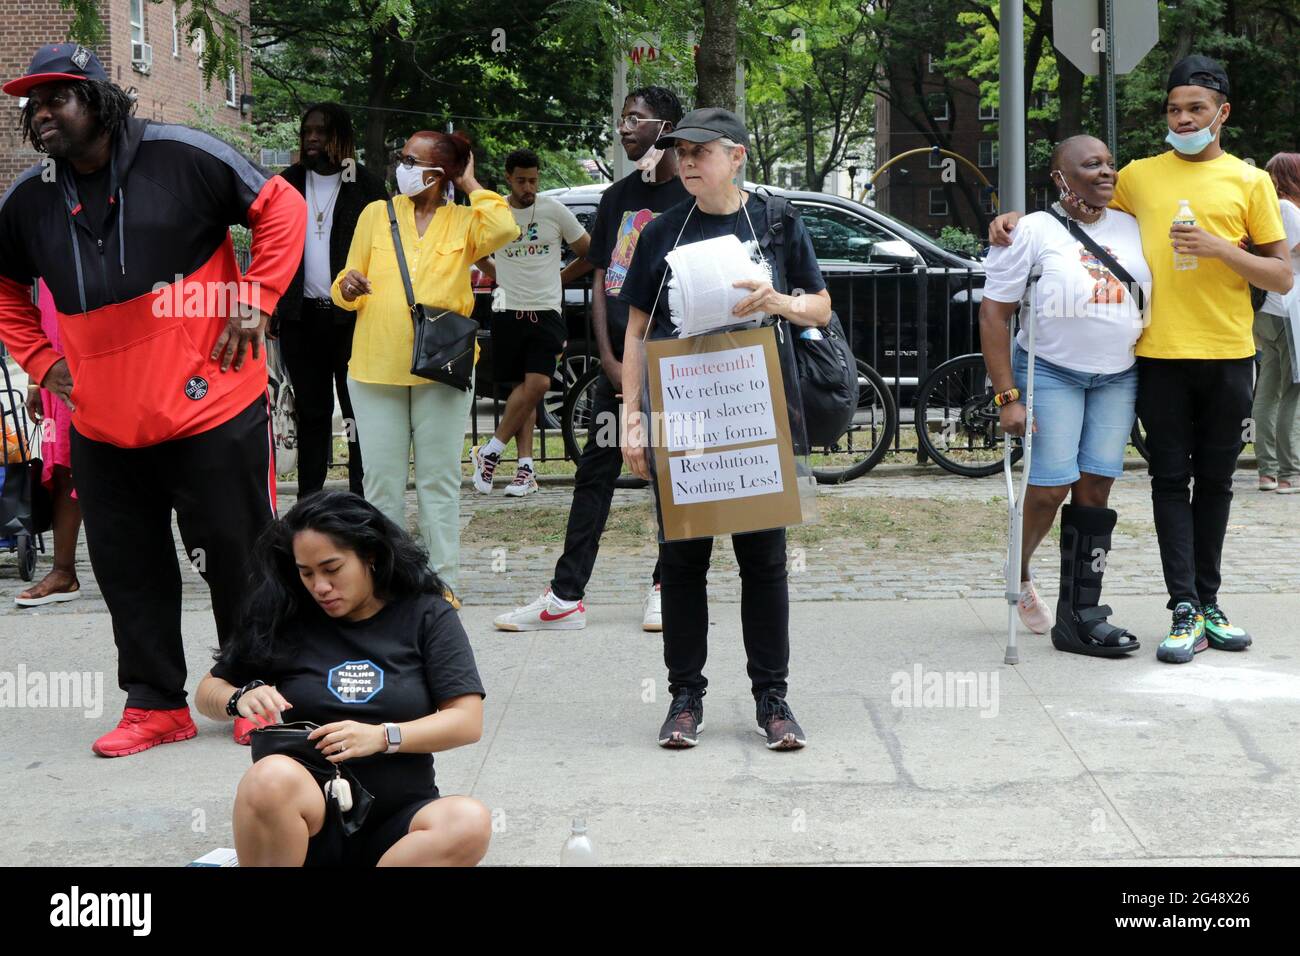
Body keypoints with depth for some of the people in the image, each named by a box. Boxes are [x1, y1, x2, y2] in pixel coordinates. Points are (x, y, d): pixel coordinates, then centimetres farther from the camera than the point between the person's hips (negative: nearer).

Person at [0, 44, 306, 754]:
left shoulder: (180, 157, -8)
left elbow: (281, 208, -3)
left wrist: (256, 301, -9)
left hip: (209, 406, -5)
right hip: (102, 424, 5)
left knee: (236, 555, 4)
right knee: (128, 569, 9)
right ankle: (155, 704, 23)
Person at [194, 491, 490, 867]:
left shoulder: (426, 616, 5)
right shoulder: (285, 618, 8)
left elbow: (468, 721, -2)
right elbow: (208, 692, 17)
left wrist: (381, 736, -16)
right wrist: (241, 699, -6)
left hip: (396, 818, 0)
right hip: (305, 815, 0)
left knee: (469, 822, -33)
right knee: (273, 776, -35)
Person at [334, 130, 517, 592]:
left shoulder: (463, 221, 6)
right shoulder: (376, 214, 10)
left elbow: (503, 229, -17)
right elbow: (346, 287, 12)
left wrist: (471, 184, -3)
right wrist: (348, 287, -11)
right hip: (376, 368, 1)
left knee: (439, 481, 4)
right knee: (382, 483, 4)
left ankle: (443, 579, 11)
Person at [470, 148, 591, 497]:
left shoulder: (555, 211, 2)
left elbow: (590, 254, 12)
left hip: (546, 311, -1)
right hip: (508, 311, 1)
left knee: (536, 384, -15)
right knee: (525, 388, 1)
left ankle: (491, 452, -4)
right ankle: (526, 468, 3)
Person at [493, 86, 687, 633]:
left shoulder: (690, 198, -3)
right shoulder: (618, 197, 13)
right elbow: (601, 280, 11)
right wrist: (610, 360, 0)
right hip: (619, 362, 5)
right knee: (594, 472, 3)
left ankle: (665, 587, 15)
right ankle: (566, 597, 4)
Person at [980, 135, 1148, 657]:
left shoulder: (1131, 228, 7)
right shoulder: (1033, 231, -7)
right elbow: (993, 313, -9)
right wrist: (1008, 396, -15)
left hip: (1118, 378, 4)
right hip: (1050, 373, -4)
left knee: (1095, 491, 1)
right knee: (1050, 490, -9)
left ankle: (1080, 615, 5)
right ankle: (1019, 575, 21)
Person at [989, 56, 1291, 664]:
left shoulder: (1249, 181, 4)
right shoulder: (1139, 177, 8)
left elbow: (1281, 277, 2)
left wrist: (1219, 248, -13)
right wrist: (1020, 218, 6)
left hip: (1228, 356, 0)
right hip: (1161, 354, 0)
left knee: (1215, 482, 9)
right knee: (1171, 481, -2)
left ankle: (1208, 604, 20)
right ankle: (1185, 613, -2)